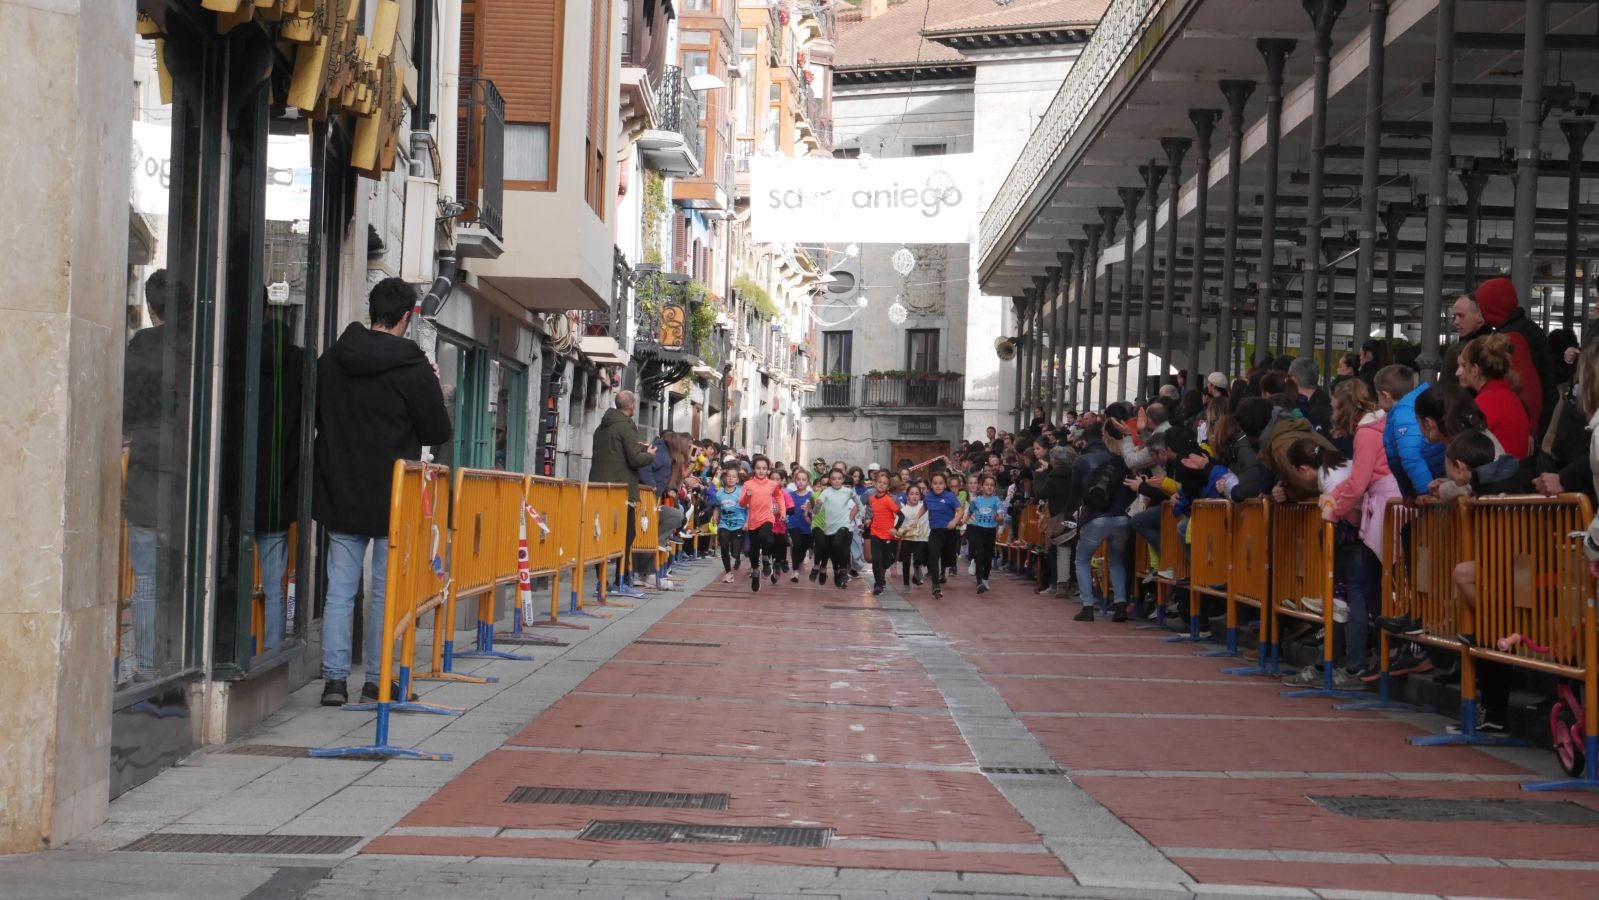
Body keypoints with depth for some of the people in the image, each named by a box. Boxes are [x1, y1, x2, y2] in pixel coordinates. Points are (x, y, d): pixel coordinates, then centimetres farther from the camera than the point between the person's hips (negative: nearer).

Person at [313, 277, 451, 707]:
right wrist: (432, 389, 9)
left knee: (340, 588, 7)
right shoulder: (413, 368, -13)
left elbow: (316, 417, 13)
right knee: (386, 590, 5)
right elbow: (438, 432, -5)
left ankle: (334, 678, 6)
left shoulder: (331, 359, 2)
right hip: (392, 499, -4)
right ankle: (377, 680, 10)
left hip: (339, 494, 4)